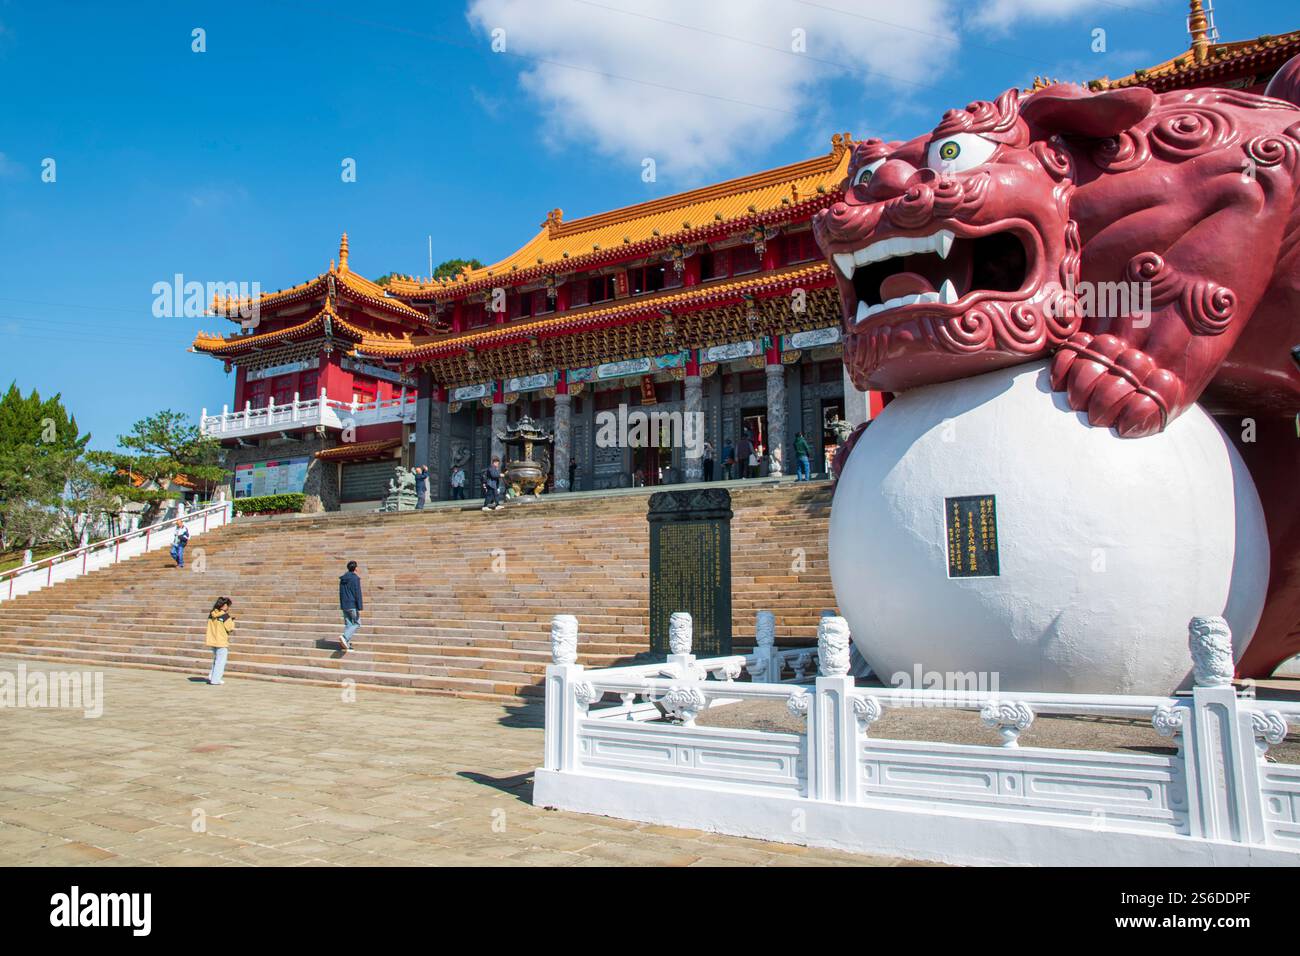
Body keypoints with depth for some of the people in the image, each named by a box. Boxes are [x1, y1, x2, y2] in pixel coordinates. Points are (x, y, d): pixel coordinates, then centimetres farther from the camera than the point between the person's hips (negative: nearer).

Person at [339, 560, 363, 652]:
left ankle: (346, 644, 5)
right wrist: (359, 608, -15)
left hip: (344, 605, 7)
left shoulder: (342, 579, 10)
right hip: (353, 605, -7)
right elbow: (358, 594, -16)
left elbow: (341, 593, 16)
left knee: (348, 624, 12)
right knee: (357, 623, 2)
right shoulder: (355, 579, -12)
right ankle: (344, 637, -18)